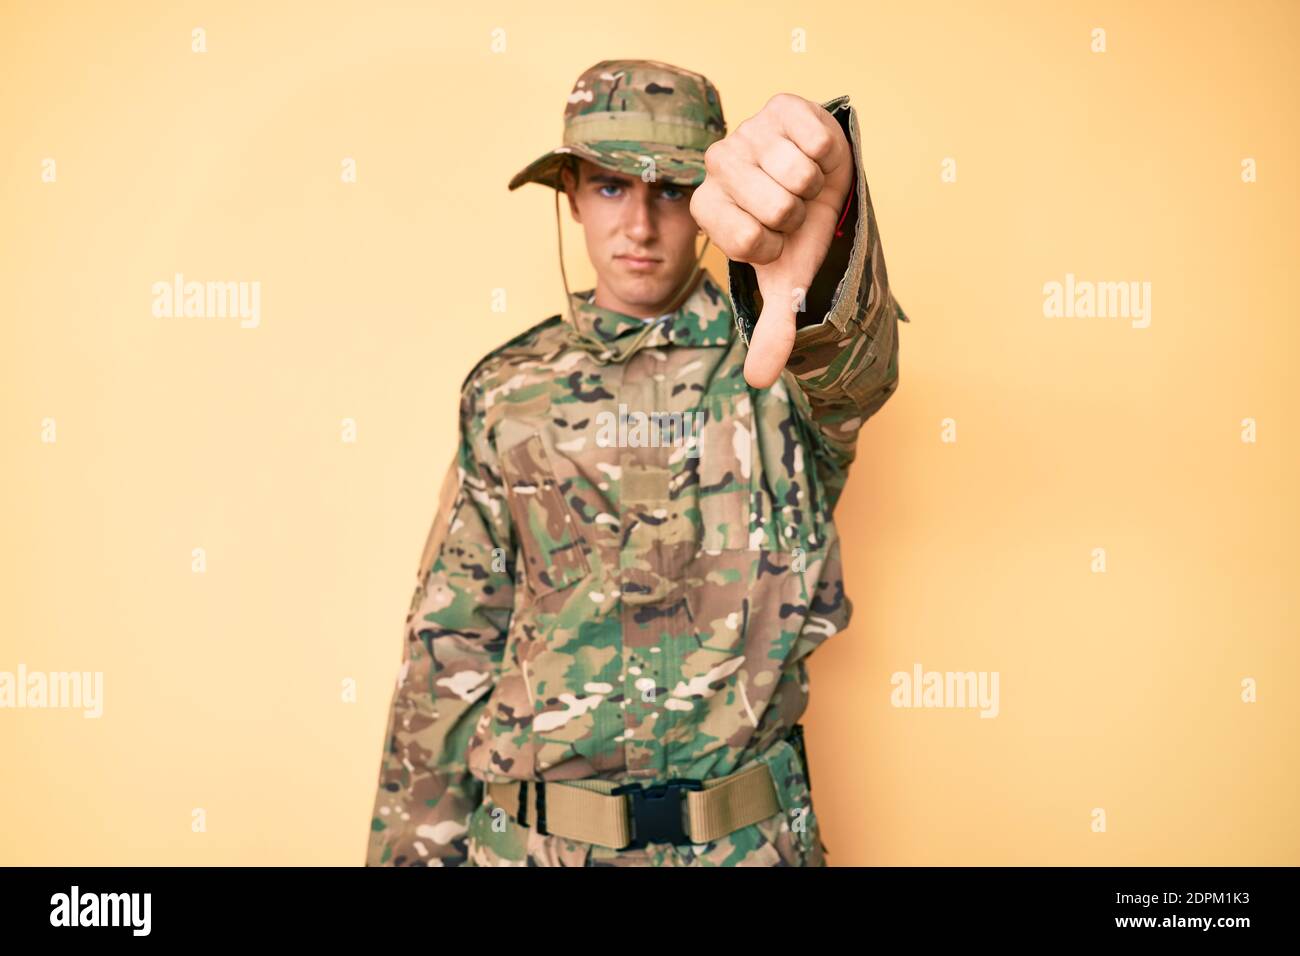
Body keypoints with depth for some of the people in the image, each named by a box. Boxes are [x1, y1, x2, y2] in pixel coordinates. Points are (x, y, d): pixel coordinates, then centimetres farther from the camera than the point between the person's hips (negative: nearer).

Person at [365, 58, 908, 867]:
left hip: (741, 836, -1)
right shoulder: (509, 392, 1)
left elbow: (856, 356, -32)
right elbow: (449, 648, 3)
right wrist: (415, 843, 2)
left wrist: (821, 189, -53)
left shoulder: (784, 356, -6)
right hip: (524, 835, 2)